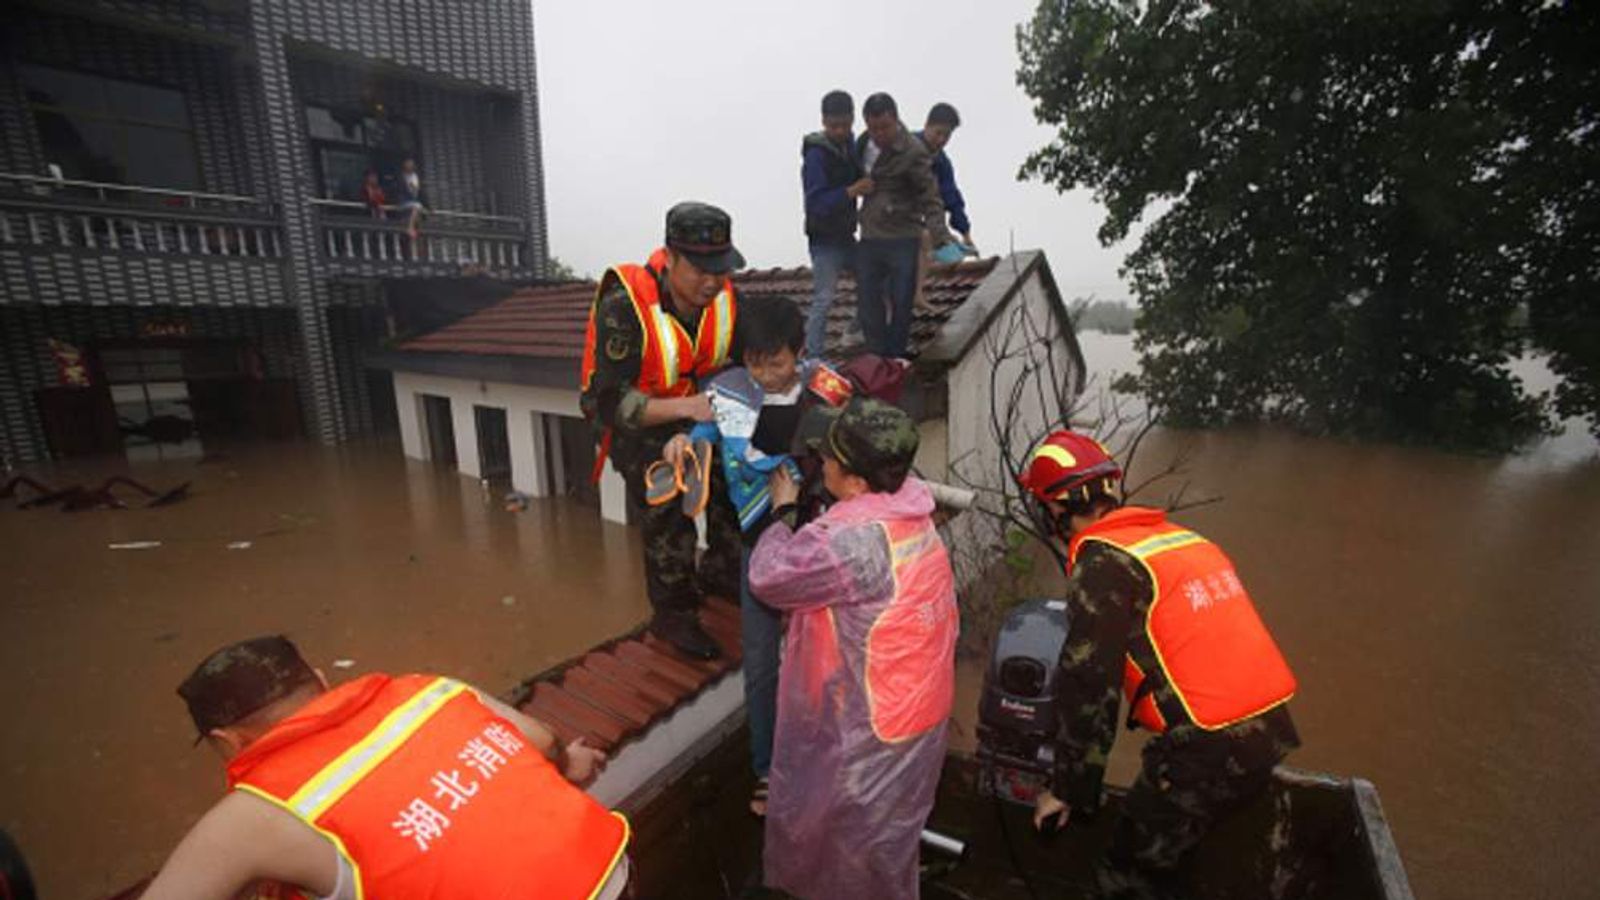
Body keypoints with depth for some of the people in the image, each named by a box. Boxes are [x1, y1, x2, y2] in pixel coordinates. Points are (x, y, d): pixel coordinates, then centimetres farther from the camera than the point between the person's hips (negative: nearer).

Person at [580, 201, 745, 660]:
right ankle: (672, 614, 27)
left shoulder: (721, 294, -14)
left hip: (697, 408, 5)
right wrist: (687, 407, -40)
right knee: (668, 523, -1)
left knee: (734, 495, 8)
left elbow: (738, 360, 2)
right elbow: (612, 403, -30)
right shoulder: (624, 307, -31)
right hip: (636, 422, -5)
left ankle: (718, 576, 39)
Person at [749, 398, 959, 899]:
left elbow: (767, 577, -22)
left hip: (873, 722, -8)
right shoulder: (906, 507, -7)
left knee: (859, 840, 21)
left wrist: (783, 511, -9)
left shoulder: (855, 538, -36)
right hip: (909, 701, 9)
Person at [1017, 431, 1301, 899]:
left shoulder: (1104, 560, -14)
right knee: (1157, 860, 25)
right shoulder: (1180, 535, 11)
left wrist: (1067, 789, -3)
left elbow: (1089, 683, -13)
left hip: (1212, 749, -8)